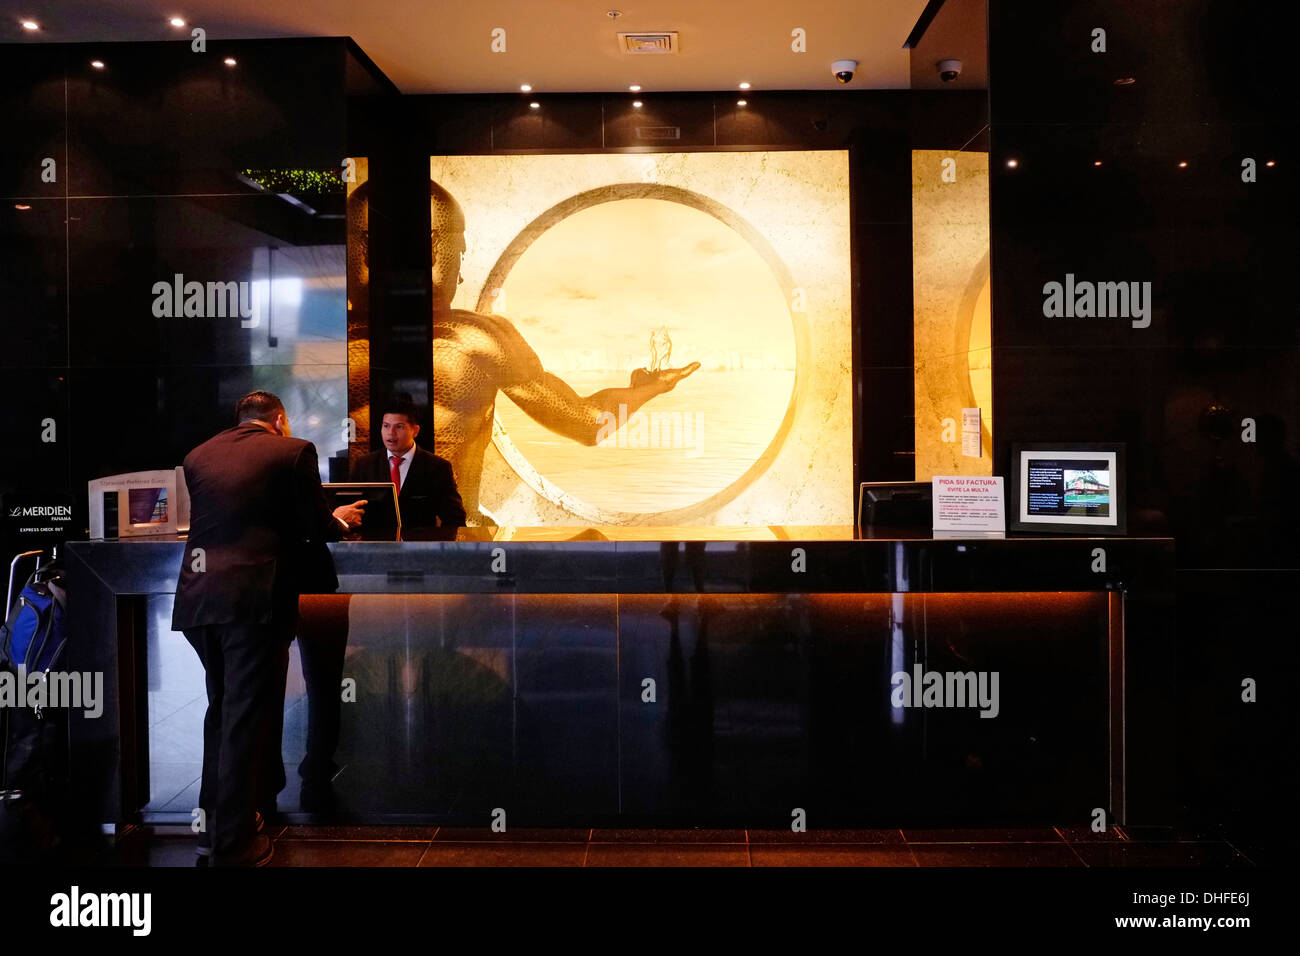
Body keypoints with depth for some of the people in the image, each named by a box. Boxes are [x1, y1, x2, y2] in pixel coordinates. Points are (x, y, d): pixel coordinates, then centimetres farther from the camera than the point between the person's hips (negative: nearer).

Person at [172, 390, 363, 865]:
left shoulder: (197, 456, 14)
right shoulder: (294, 451, 1)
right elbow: (315, 526, -1)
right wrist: (338, 519, 23)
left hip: (197, 594, 5)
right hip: (254, 595, -5)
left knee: (221, 706, 22)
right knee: (247, 716, 3)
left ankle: (214, 819, 33)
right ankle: (234, 844, 9)